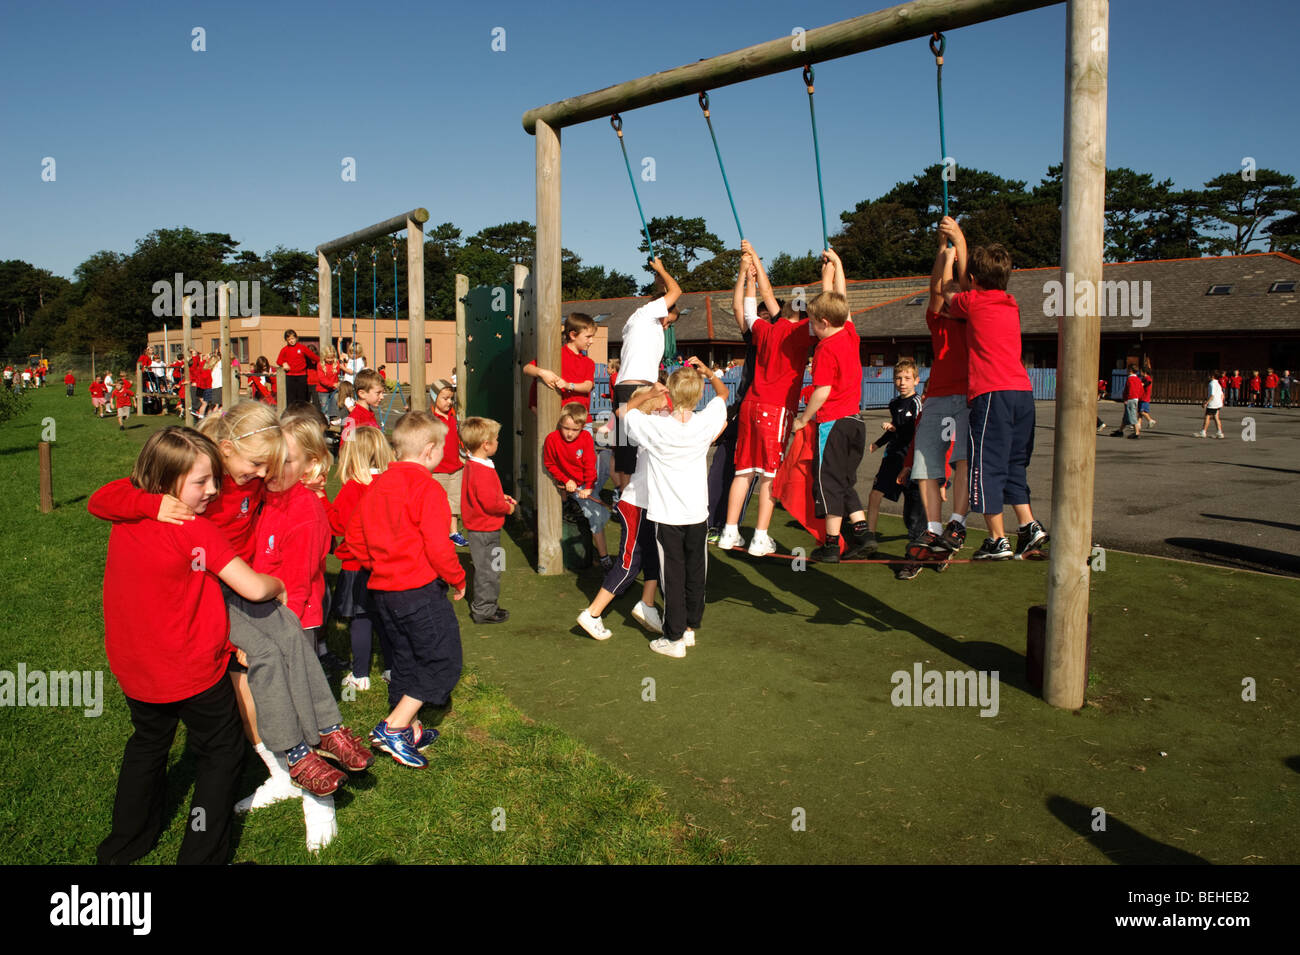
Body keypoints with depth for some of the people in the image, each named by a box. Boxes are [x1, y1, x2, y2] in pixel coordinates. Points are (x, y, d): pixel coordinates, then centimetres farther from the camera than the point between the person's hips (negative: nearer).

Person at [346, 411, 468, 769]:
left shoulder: (376, 486, 8)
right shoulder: (427, 488, -15)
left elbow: (353, 536, 13)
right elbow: (437, 546, -20)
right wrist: (458, 579, -6)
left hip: (383, 589, 8)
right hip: (420, 590, -8)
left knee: (406, 660, 19)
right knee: (444, 661, 2)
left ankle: (412, 731, 27)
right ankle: (392, 727, -5)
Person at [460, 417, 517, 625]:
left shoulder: (472, 466, 7)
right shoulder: (483, 471, -26)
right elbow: (490, 503, -28)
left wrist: (502, 497, 10)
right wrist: (507, 508, -11)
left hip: (479, 528, 10)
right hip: (485, 530, -10)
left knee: (486, 569, 20)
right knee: (488, 570, 2)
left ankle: (484, 605, 31)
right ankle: (483, 610, 12)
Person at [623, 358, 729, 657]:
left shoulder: (655, 428, -17)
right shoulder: (706, 423, -9)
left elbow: (627, 410, 4)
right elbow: (723, 392, 12)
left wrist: (650, 393, 10)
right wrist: (706, 371, 8)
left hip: (667, 516, -3)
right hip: (698, 513, 3)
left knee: (673, 577, 4)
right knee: (695, 574, 15)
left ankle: (675, 638, 12)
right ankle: (691, 627, 29)